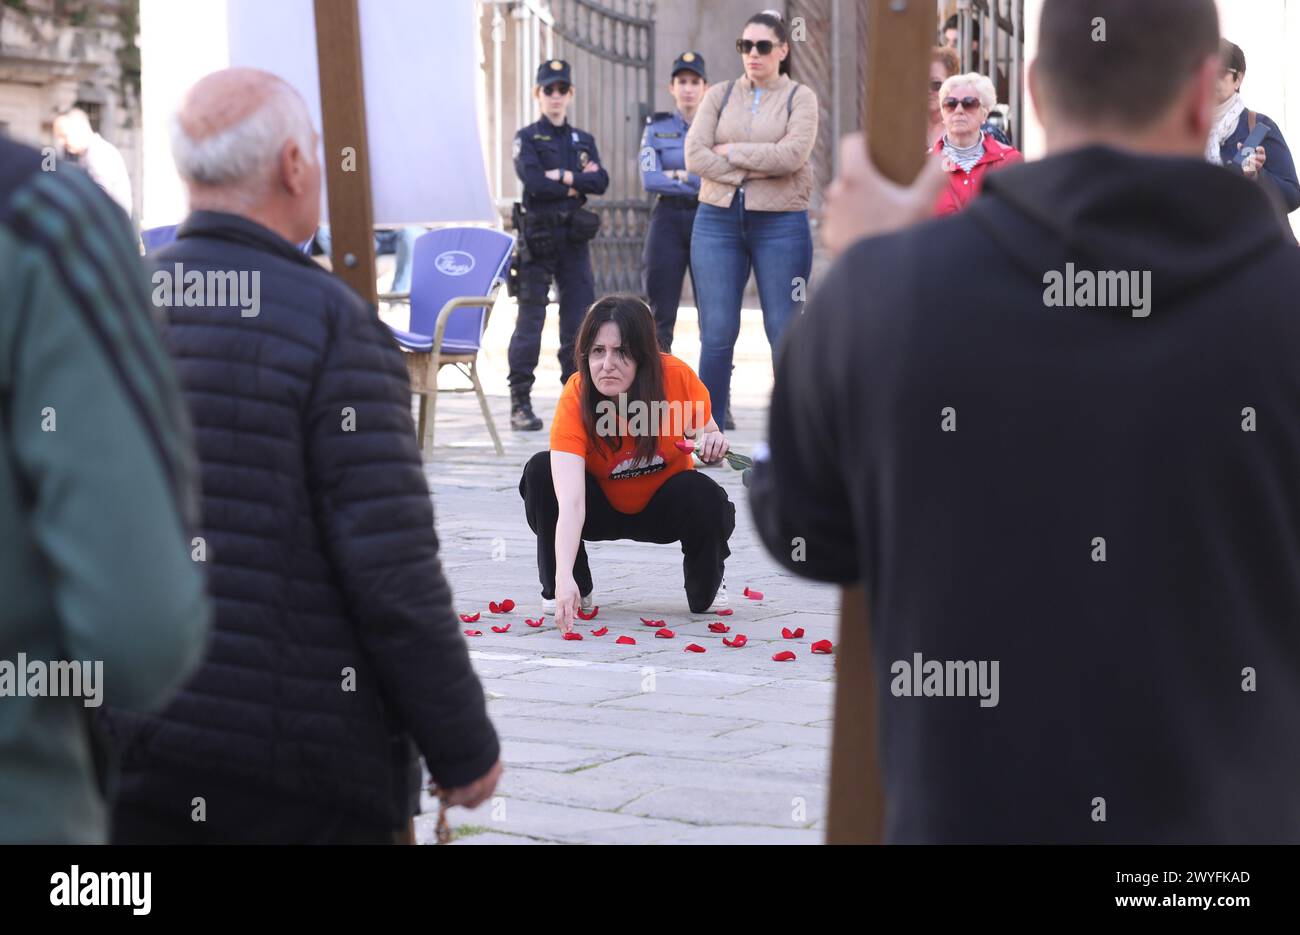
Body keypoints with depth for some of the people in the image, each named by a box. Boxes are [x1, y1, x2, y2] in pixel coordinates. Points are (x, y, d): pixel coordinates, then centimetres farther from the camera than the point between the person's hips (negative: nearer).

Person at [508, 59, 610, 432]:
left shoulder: (584, 140, 16)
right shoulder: (527, 138, 3)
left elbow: (601, 181, 0)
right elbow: (533, 181, -14)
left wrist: (564, 176, -10)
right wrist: (578, 183, -7)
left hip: (574, 237, 4)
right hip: (537, 237, -4)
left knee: (579, 320, 4)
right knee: (530, 320, -6)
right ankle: (520, 403, -5)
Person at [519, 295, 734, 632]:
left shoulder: (676, 376, -26)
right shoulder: (575, 399, -32)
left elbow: (708, 434, -4)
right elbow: (570, 503, -42)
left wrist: (713, 444, -30)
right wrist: (564, 578, -57)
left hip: (663, 505, 1)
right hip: (602, 508, 0)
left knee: (706, 497, -32)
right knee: (540, 472, -28)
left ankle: (707, 590, 1)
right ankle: (566, 591, -7)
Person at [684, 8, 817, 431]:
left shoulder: (800, 98, 3)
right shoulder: (719, 95, 9)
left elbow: (792, 154, -14)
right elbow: (695, 156, -3)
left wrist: (732, 150, -8)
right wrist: (758, 169, -10)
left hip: (781, 225, -2)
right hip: (718, 221, 2)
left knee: (786, 333, 1)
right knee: (717, 334, 1)